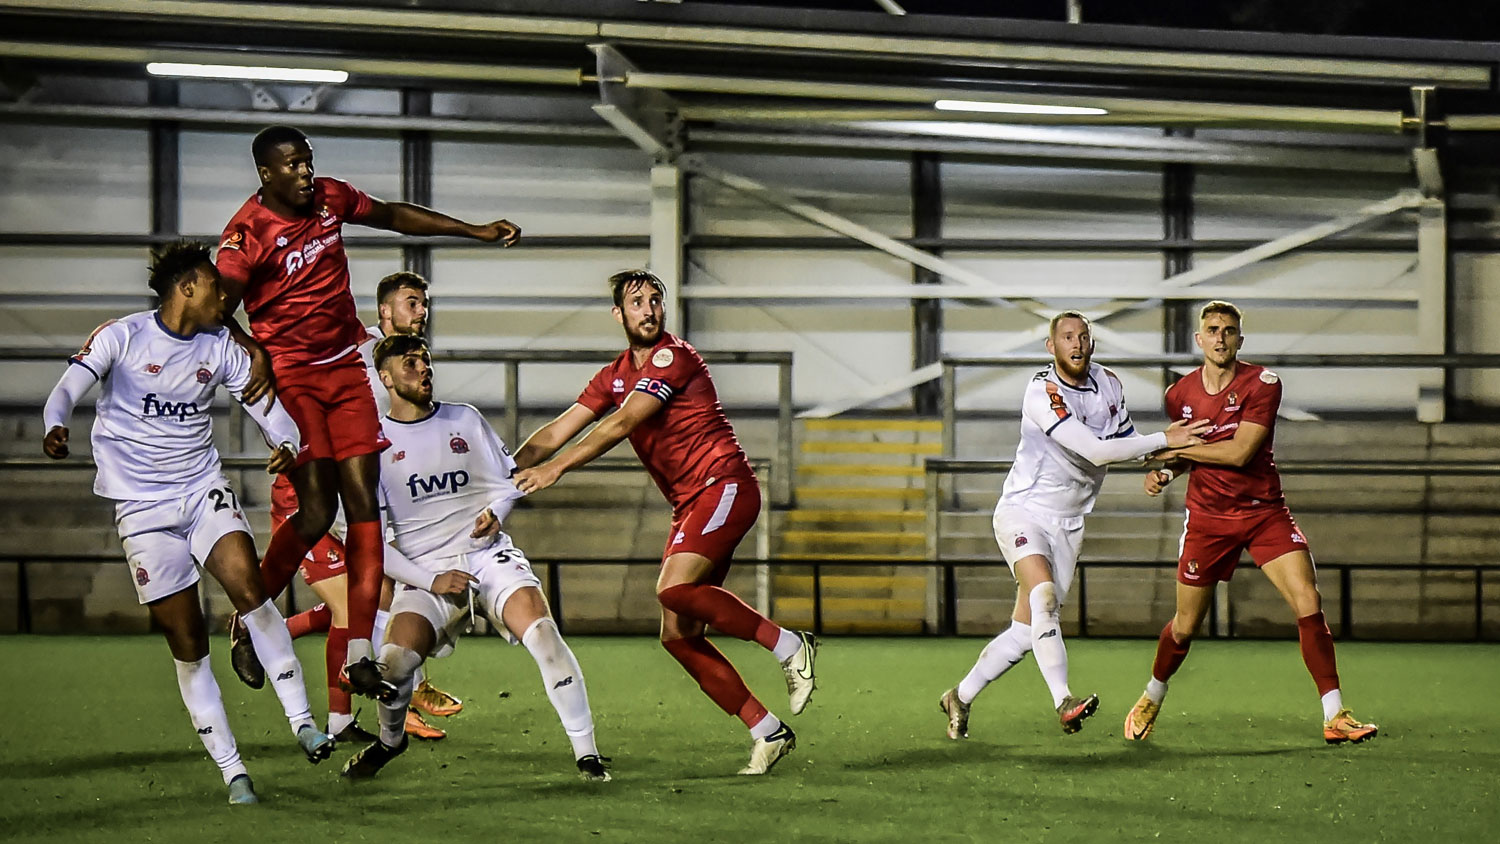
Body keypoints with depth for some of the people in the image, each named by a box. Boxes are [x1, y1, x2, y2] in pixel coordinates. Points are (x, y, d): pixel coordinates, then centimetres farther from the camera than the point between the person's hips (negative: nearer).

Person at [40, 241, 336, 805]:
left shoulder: (219, 348, 7)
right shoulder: (122, 336, -5)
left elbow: (265, 403, 6)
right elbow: (71, 387, -16)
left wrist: (286, 444, -17)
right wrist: (56, 426, -39)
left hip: (203, 490, 3)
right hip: (142, 506, -3)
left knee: (248, 587, -24)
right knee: (187, 643, -3)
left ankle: (301, 721, -20)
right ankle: (232, 772, 2)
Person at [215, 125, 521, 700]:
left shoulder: (331, 198, 5)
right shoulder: (248, 232, -13)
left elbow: (393, 216, 22)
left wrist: (477, 232, 23)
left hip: (345, 367, 6)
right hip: (290, 373, -6)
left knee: (362, 503, -4)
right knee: (317, 511, -14)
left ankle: (360, 657, -3)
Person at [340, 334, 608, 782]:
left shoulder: (466, 420, 10)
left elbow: (509, 478, 20)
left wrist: (495, 512, -4)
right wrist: (429, 580, -9)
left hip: (489, 554, 1)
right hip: (426, 571, -1)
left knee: (540, 631, -25)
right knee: (392, 664, -23)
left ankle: (586, 752, -17)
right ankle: (390, 740, 12)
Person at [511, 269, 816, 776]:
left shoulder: (672, 357, -10)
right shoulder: (615, 375, 16)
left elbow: (621, 425, -20)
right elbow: (557, 432, 15)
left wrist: (556, 468, -25)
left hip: (724, 486, -8)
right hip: (690, 505, 8)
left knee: (673, 589, -29)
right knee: (677, 635, -2)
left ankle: (788, 645, -17)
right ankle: (766, 732, 2)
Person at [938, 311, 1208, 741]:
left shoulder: (1109, 384, 4)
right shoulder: (1042, 393, -21)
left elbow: (1124, 438, 18)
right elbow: (1095, 451, -27)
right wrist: (1164, 440, -26)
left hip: (1068, 524, 7)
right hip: (1023, 515, -7)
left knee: (1026, 632, 5)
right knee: (1043, 596, -31)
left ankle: (960, 698, 22)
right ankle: (1064, 701, -40)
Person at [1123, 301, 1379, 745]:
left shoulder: (1262, 384, -11)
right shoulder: (1179, 394, 1)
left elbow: (1239, 452, -20)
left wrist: (1177, 449, -13)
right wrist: (1165, 471, 0)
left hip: (1265, 512, -2)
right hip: (1207, 519, 2)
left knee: (1309, 603, -18)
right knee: (1184, 626, 7)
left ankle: (1335, 717, -14)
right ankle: (1151, 699, 37)